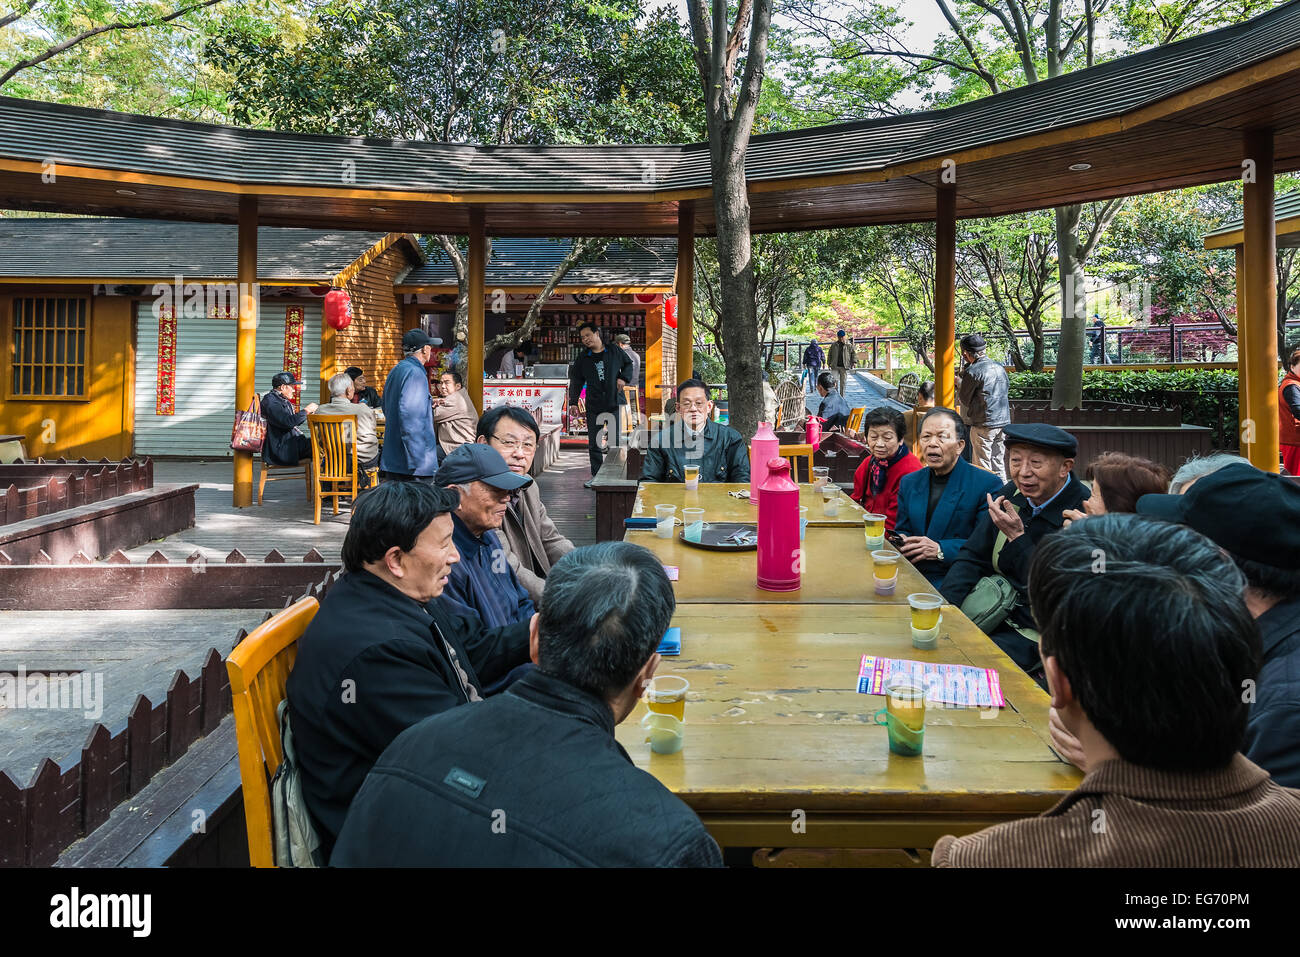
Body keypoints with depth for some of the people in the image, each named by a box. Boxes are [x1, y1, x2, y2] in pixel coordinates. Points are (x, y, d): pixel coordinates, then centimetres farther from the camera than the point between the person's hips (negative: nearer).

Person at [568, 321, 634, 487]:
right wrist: (573, 402, 5)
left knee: (616, 441, -3)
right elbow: (576, 381, 12)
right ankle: (596, 476, 13)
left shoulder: (614, 352, 3)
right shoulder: (583, 359, 8)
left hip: (615, 405, -2)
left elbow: (629, 364, 16)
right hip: (594, 407, 2)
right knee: (594, 443, 4)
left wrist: (624, 378, -2)